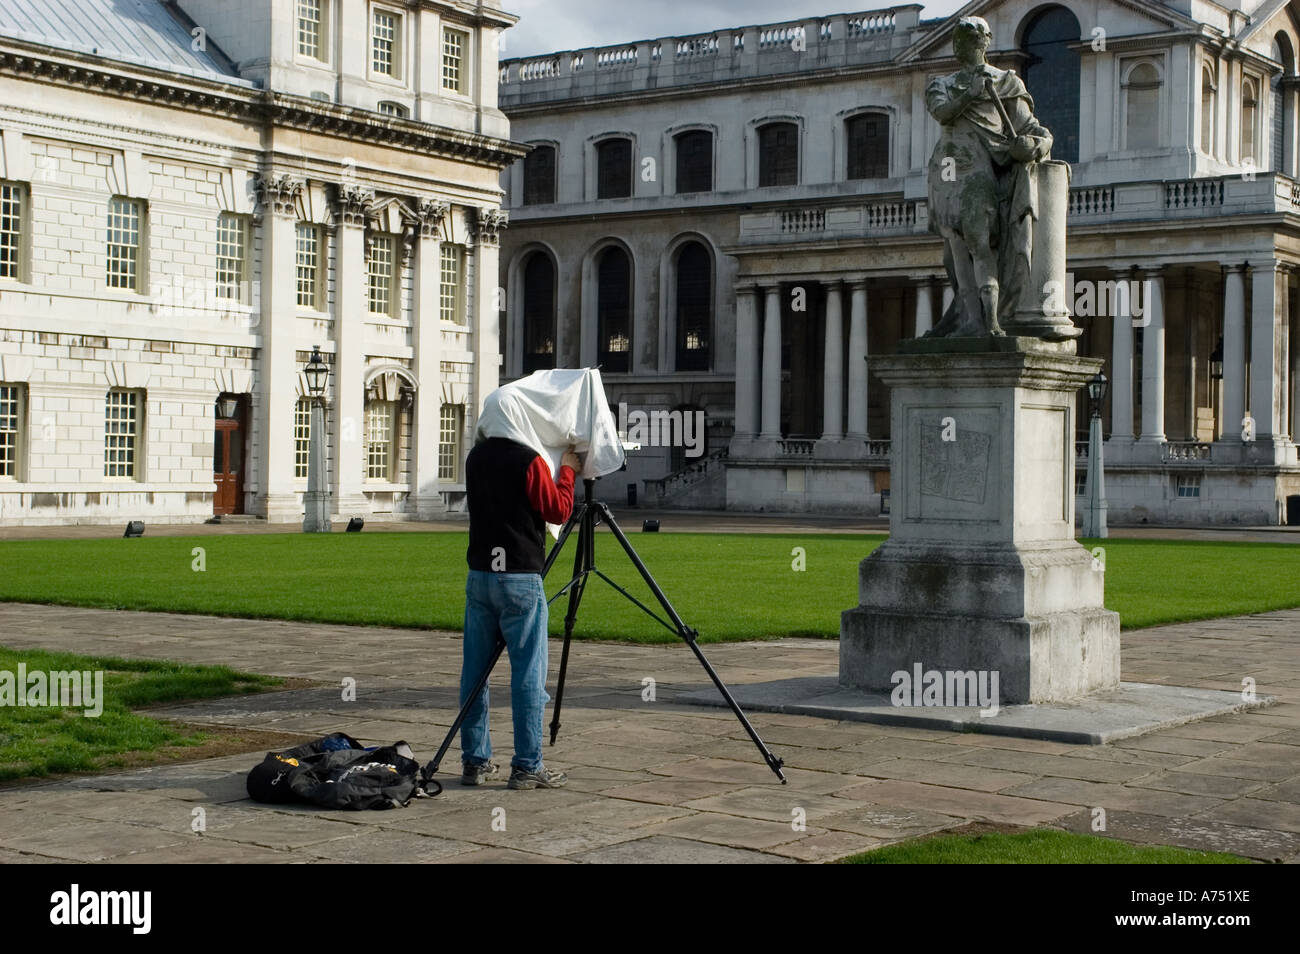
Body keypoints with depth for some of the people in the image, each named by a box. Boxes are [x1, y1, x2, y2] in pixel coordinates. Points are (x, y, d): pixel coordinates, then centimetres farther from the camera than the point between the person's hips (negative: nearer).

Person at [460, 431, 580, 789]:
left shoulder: (475, 458, 10)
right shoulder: (528, 461, -12)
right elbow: (558, 511, -6)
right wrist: (567, 470, 8)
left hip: (478, 575, 7)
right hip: (519, 578, -7)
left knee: (475, 671, 9)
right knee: (528, 673, -2)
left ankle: (475, 761, 14)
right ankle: (527, 766, -1)